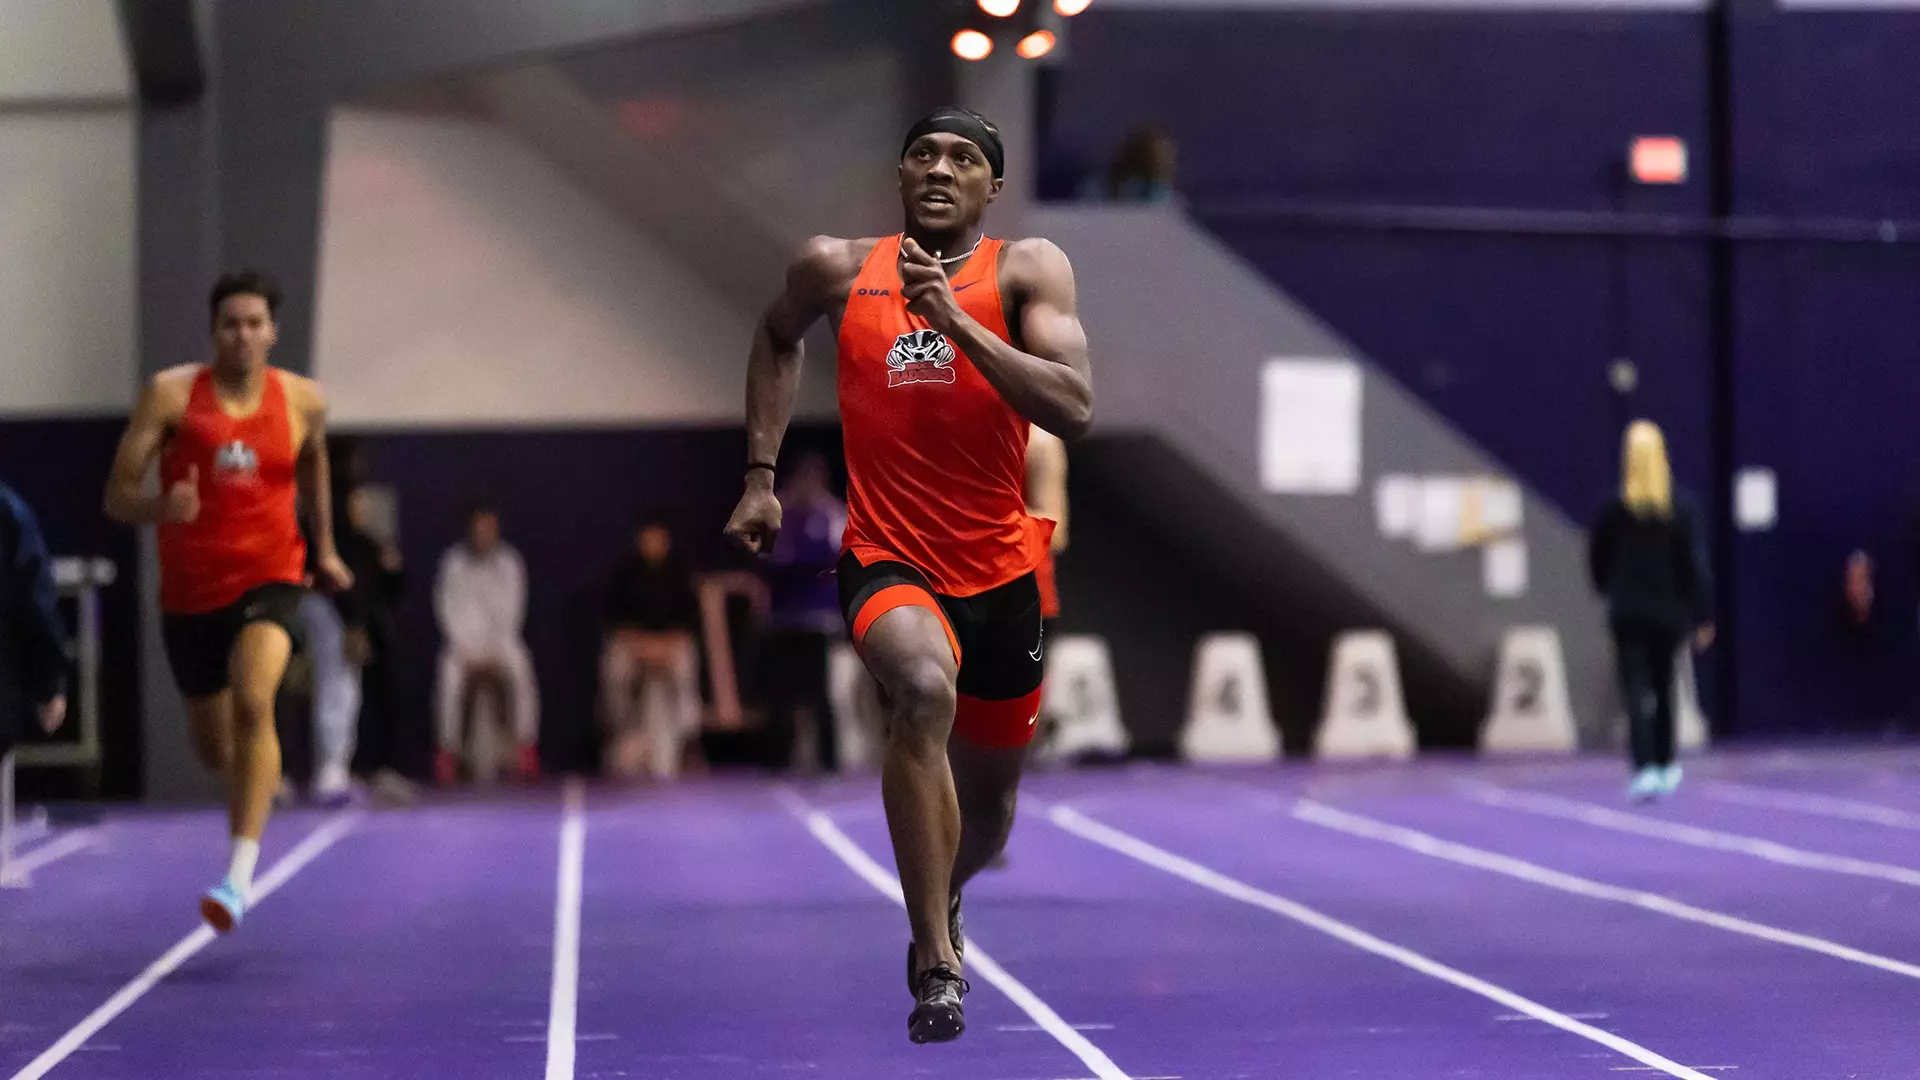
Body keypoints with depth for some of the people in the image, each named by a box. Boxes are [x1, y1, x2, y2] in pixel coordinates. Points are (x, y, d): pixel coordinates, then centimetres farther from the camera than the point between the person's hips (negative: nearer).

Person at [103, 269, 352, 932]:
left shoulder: (303, 401, -1)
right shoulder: (171, 394, -7)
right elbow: (117, 497, -8)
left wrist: (324, 547, 26)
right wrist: (161, 507, -30)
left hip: (269, 578, -1)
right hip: (190, 590, 1)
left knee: (253, 702, -29)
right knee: (214, 749, 14)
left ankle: (239, 877, -33)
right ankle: (260, 781, 54)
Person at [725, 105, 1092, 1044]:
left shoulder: (1027, 270, -5)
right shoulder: (837, 268, 1)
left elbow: (1074, 410, -19)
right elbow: (778, 339, 24)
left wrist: (957, 320, -27)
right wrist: (760, 474, 16)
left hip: (1000, 568, 2)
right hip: (887, 560, -2)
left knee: (989, 796, 17)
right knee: (926, 687, -35)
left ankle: (939, 907, 53)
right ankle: (936, 964, -29)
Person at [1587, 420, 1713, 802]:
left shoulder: (1613, 510, -6)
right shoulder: (1680, 512, -5)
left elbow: (1597, 557, 4)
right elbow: (1695, 567, -7)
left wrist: (1609, 591, 23)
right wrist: (1702, 618, -3)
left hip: (1626, 612, -1)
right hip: (1668, 612, 2)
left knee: (1636, 693, -5)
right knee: (1663, 688, 18)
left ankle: (1645, 768, -22)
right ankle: (1666, 768, 27)